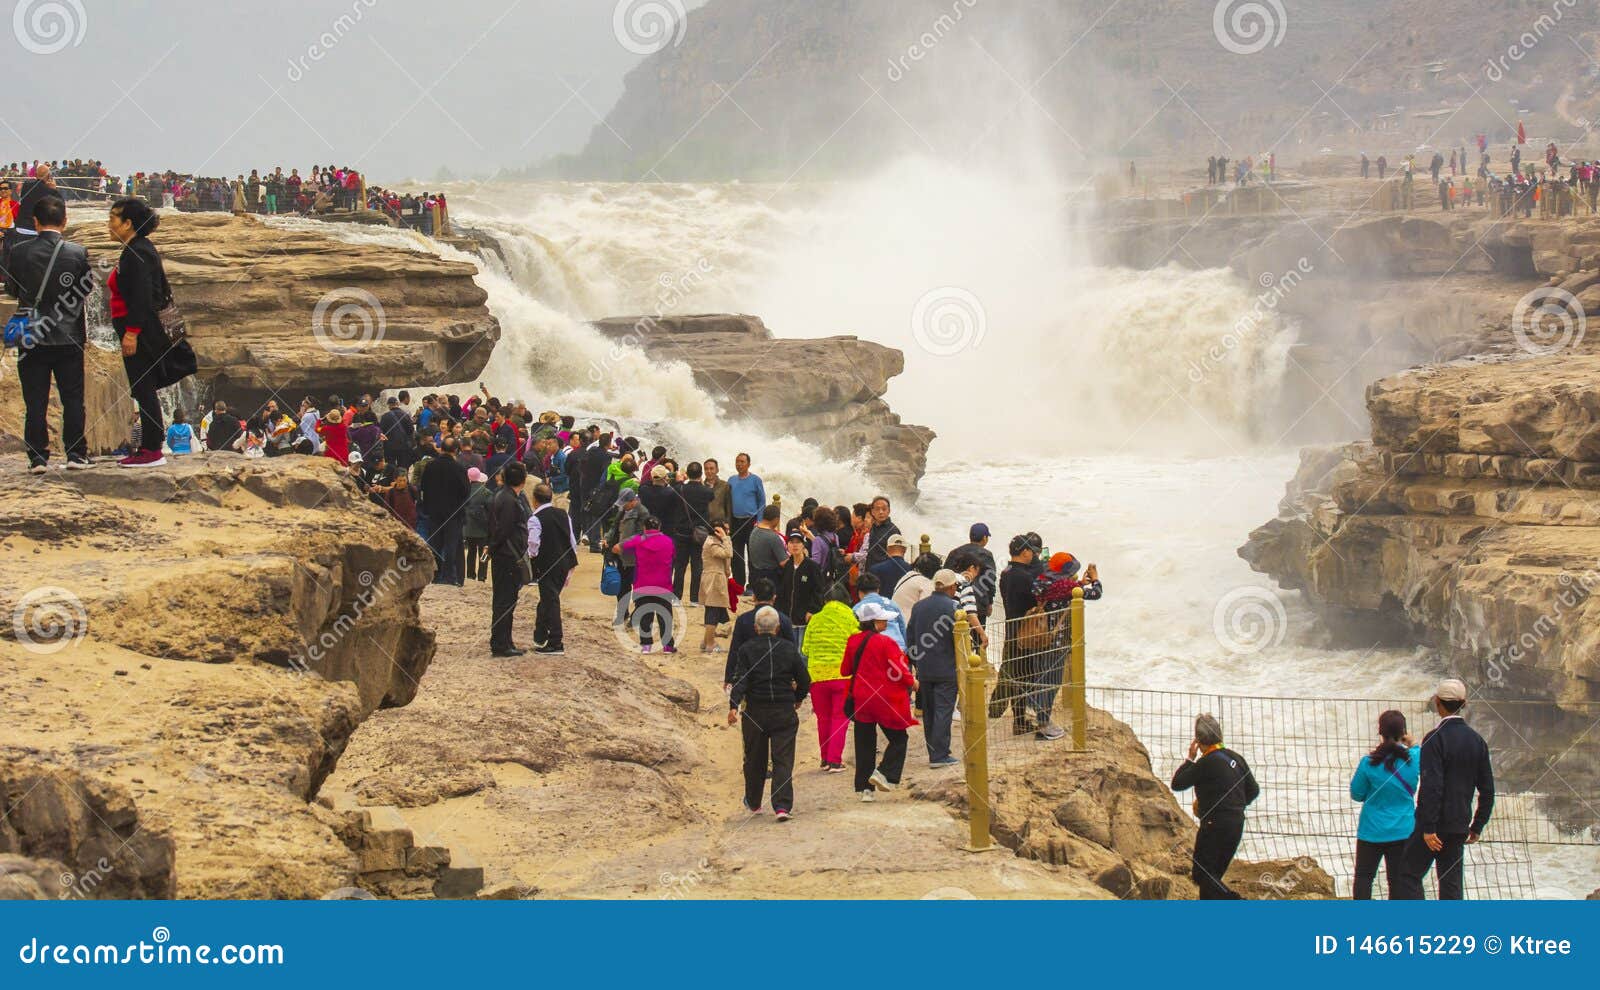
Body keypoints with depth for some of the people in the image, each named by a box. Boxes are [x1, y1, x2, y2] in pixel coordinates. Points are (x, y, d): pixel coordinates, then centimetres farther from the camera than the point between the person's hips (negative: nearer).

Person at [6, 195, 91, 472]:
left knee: (35, 402, 5)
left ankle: (38, 457, 4)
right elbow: (88, 288, 2)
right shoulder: (77, 252, -9)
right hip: (70, 337, 0)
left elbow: (11, 289, 4)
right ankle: (75, 453, 9)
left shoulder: (20, 252, -8)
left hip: (32, 338, 0)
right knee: (73, 399, 9)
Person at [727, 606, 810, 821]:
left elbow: (740, 680, -14)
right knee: (783, 760, -1)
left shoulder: (746, 650, -3)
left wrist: (733, 706, -19)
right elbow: (804, 681, 6)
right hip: (785, 712, 0)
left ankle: (753, 803, 30)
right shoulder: (789, 649, 1)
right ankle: (782, 805, -14)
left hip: (755, 712, 0)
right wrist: (797, 699, 24)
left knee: (755, 760, 15)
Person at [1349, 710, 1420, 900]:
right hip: (1403, 832, 2)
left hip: (1372, 832, -1)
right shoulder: (1414, 759, -9)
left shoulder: (1369, 763, -14)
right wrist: (1413, 746, 13)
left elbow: (1357, 795, -3)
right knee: (1398, 879, 7)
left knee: (1364, 876, 10)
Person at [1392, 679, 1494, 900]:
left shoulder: (1435, 739, -14)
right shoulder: (1477, 740, 7)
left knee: (1410, 874, 0)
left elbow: (1432, 787, -20)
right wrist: (1478, 826, 17)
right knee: (1451, 881, 9)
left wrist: (1428, 828, -18)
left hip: (1435, 824, -6)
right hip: (1460, 827, 6)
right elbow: (1487, 789, 10)